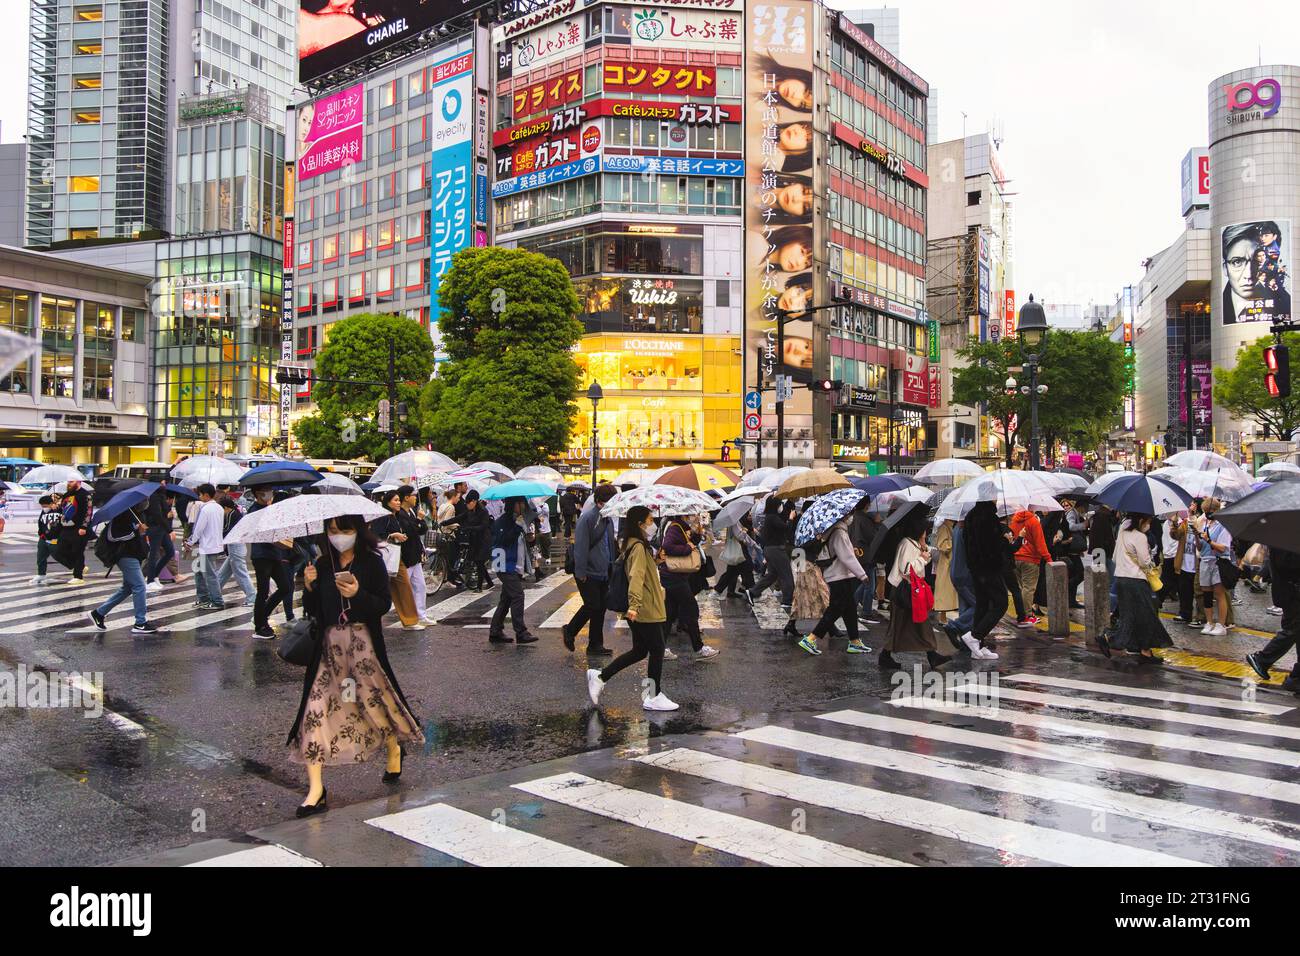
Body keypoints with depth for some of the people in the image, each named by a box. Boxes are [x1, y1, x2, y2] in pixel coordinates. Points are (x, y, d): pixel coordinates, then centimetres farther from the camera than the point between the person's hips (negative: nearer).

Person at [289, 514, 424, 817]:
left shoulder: (372, 562, -3)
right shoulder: (322, 565, 8)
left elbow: (385, 604, -7)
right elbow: (312, 610, 9)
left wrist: (358, 594, -22)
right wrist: (309, 586, -9)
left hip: (363, 641, -3)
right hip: (329, 644, 3)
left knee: (376, 698, 7)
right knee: (316, 707, -5)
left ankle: (394, 750, 40)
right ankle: (316, 789, -1)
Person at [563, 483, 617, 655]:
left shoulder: (608, 519, 10)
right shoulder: (587, 518, -16)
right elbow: (580, 546, -18)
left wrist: (611, 567, 15)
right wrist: (581, 572, -19)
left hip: (603, 573, 8)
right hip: (588, 573, -8)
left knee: (600, 608, 9)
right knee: (592, 605, -7)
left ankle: (595, 645, 17)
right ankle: (570, 631, 15)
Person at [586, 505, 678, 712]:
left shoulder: (633, 545, 14)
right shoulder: (639, 547, -18)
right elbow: (636, 577, -31)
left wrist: (659, 589, 40)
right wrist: (634, 604, -41)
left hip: (639, 610, 10)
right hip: (646, 610, -10)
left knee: (639, 651, 15)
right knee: (657, 650, 1)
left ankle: (599, 677, 14)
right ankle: (654, 697, 11)